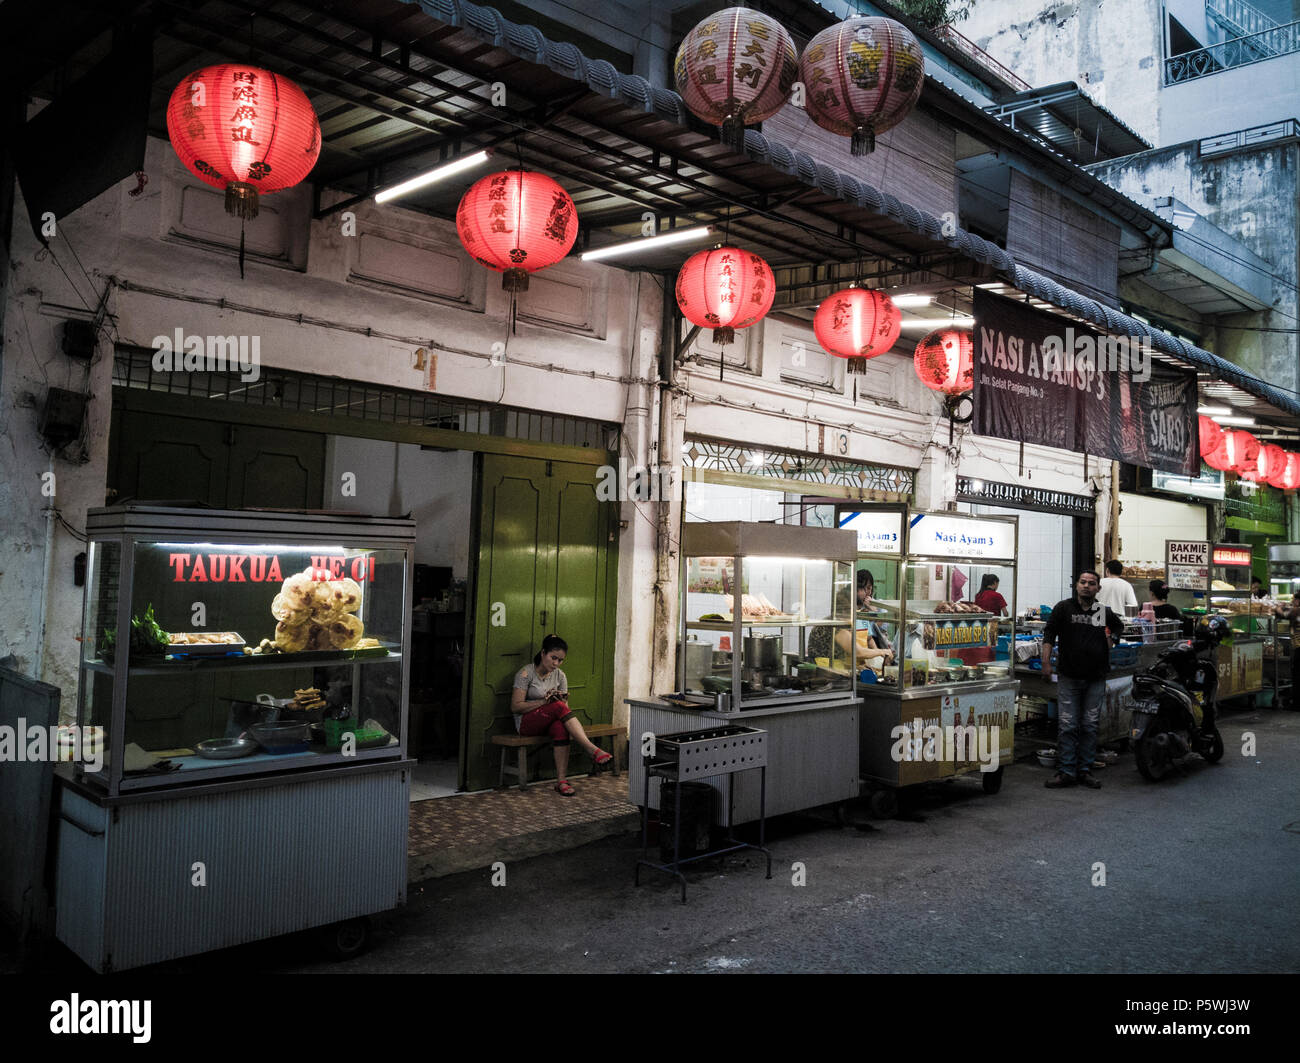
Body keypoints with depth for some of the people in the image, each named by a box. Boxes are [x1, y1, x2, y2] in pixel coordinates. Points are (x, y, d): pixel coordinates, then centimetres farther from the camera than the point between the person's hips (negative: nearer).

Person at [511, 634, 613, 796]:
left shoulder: (560, 676, 9)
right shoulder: (526, 673, -7)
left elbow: (565, 707, 10)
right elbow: (515, 706, -12)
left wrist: (562, 700, -15)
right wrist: (544, 701, -21)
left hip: (549, 722, 4)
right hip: (526, 722, -4)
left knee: (561, 726, -36)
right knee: (558, 707, -34)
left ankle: (561, 780, -40)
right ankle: (593, 751, -42)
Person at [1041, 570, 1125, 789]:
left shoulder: (1105, 612, 9)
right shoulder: (1064, 607, 2)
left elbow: (1120, 628, 28)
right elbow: (1049, 634, 2)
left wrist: (1113, 636, 7)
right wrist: (1046, 662, -7)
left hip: (1096, 680, 2)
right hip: (1069, 678, -2)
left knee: (1090, 727, 6)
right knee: (1067, 726, -3)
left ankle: (1085, 771, 14)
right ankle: (1066, 771, 1)